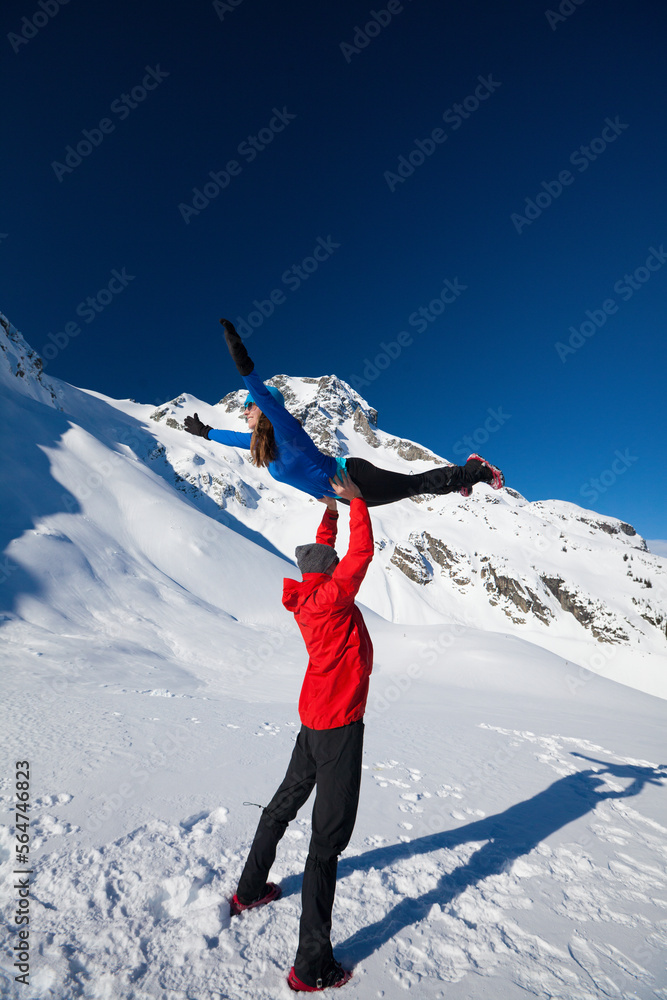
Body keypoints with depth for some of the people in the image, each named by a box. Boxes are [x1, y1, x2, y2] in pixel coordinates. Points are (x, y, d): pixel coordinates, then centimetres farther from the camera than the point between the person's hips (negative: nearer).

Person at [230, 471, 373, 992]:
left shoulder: (305, 598, 4)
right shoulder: (333, 596, -19)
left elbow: (320, 554, 19)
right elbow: (361, 552, -17)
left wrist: (330, 510, 20)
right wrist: (356, 501, -6)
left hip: (314, 717, 9)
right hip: (338, 721, -9)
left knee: (286, 803, 25)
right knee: (329, 831, 0)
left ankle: (250, 891, 45)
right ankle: (312, 967, 11)